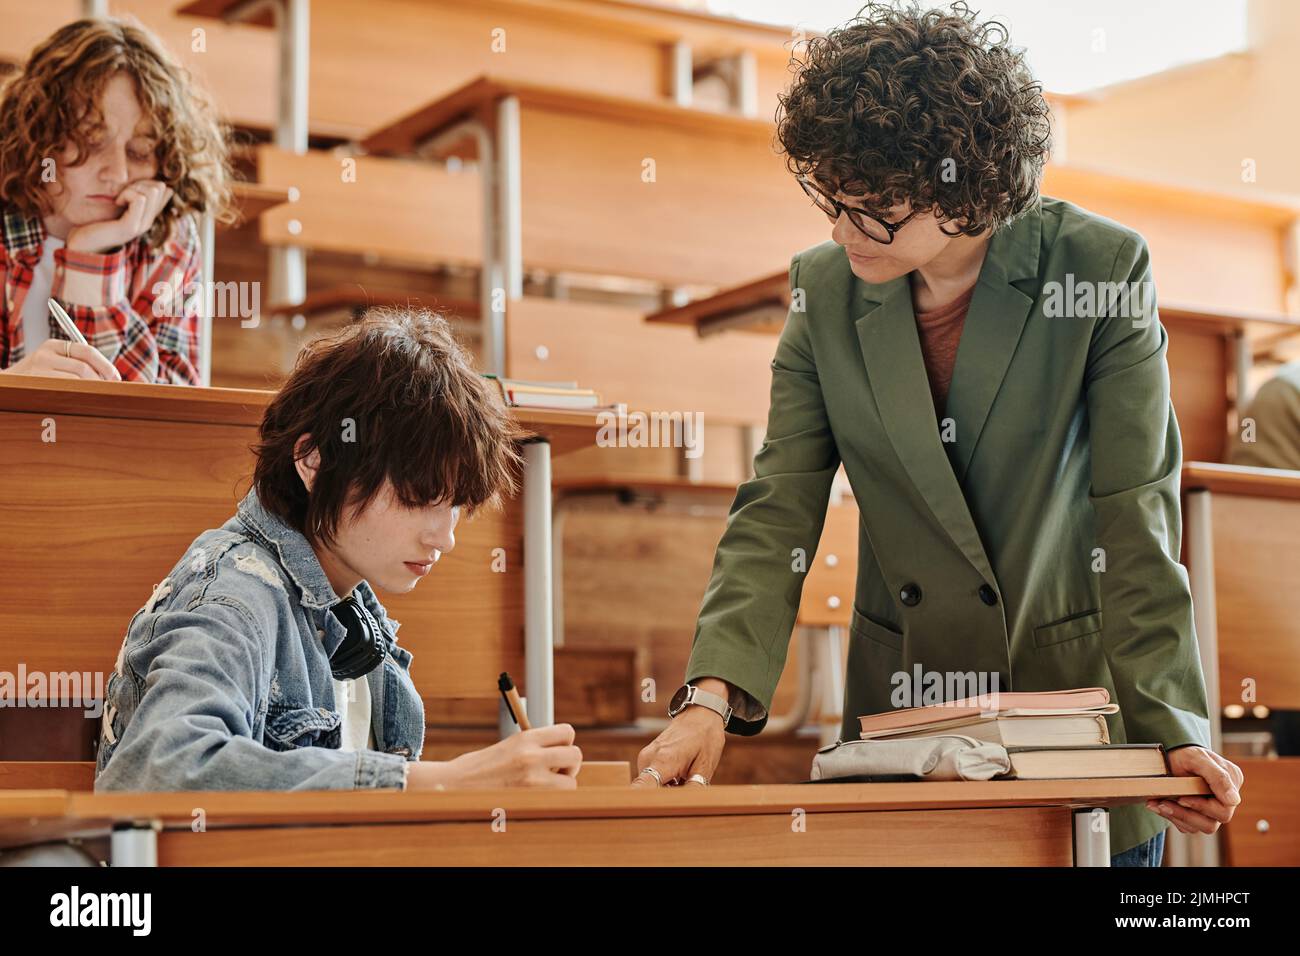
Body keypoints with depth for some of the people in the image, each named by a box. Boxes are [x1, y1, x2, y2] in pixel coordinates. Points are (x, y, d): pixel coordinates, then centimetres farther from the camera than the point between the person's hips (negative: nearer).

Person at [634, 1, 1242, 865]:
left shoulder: (1102, 269, -12)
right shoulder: (827, 291, -3)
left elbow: (1136, 518, -13)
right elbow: (777, 514, -6)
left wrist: (1172, 729, -20)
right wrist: (713, 696, -20)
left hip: (1078, 693, -2)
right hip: (902, 711, 2)